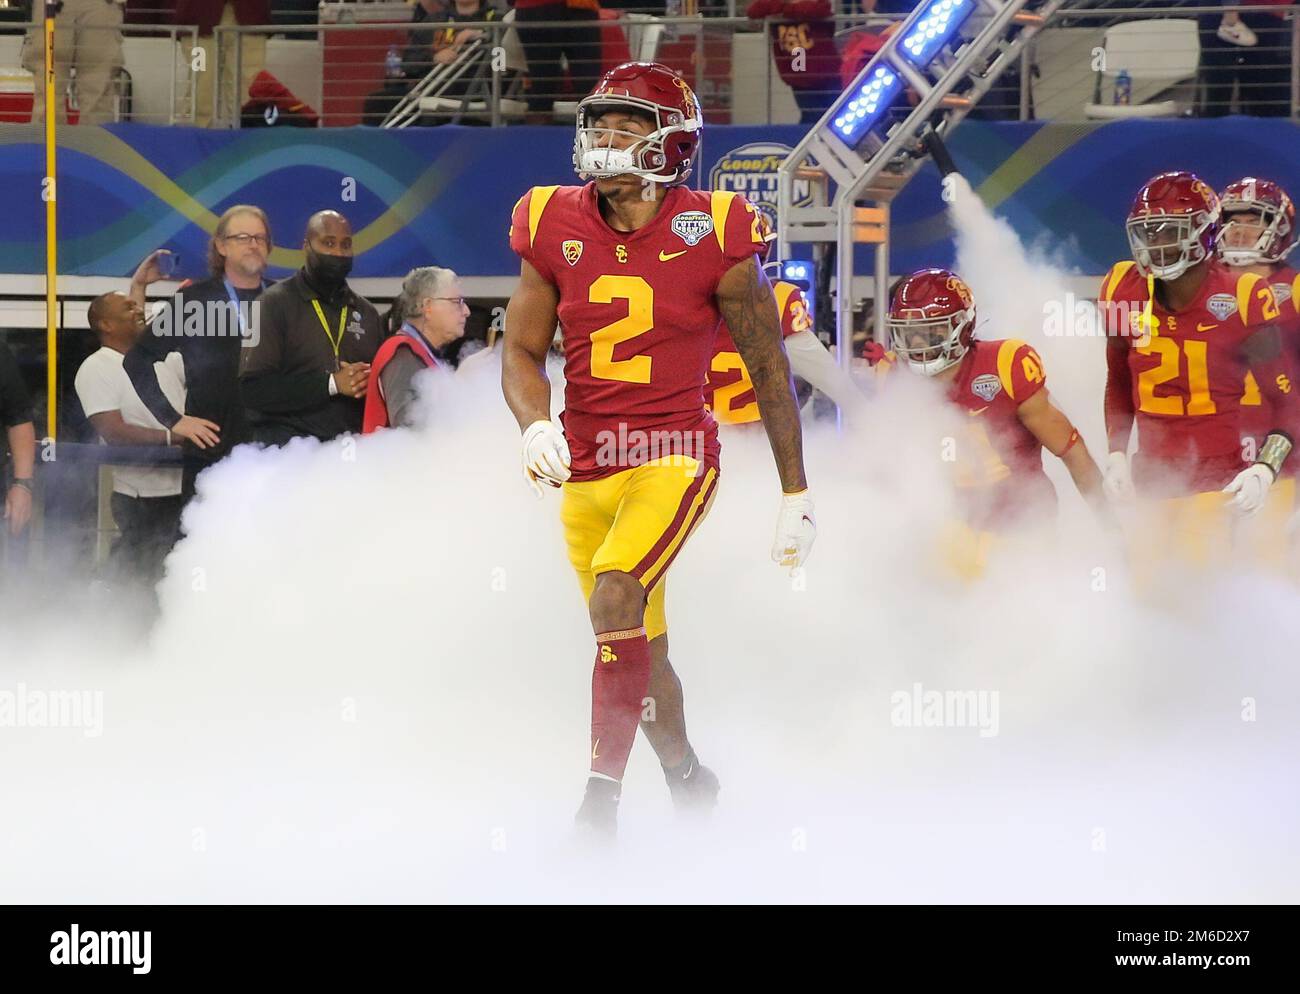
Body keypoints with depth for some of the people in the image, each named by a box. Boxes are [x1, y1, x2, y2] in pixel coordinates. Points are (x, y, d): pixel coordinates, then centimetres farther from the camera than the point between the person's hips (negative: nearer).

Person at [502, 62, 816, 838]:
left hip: (673, 459, -5)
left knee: (617, 595, -28)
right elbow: (522, 348, 6)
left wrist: (798, 494, 2)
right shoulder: (556, 229, 1)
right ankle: (692, 790, 39)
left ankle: (601, 803, -29)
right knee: (640, 652, 15)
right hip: (586, 471, 5)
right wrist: (536, 425, -17)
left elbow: (770, 370, -1)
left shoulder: (712, 237, -9)